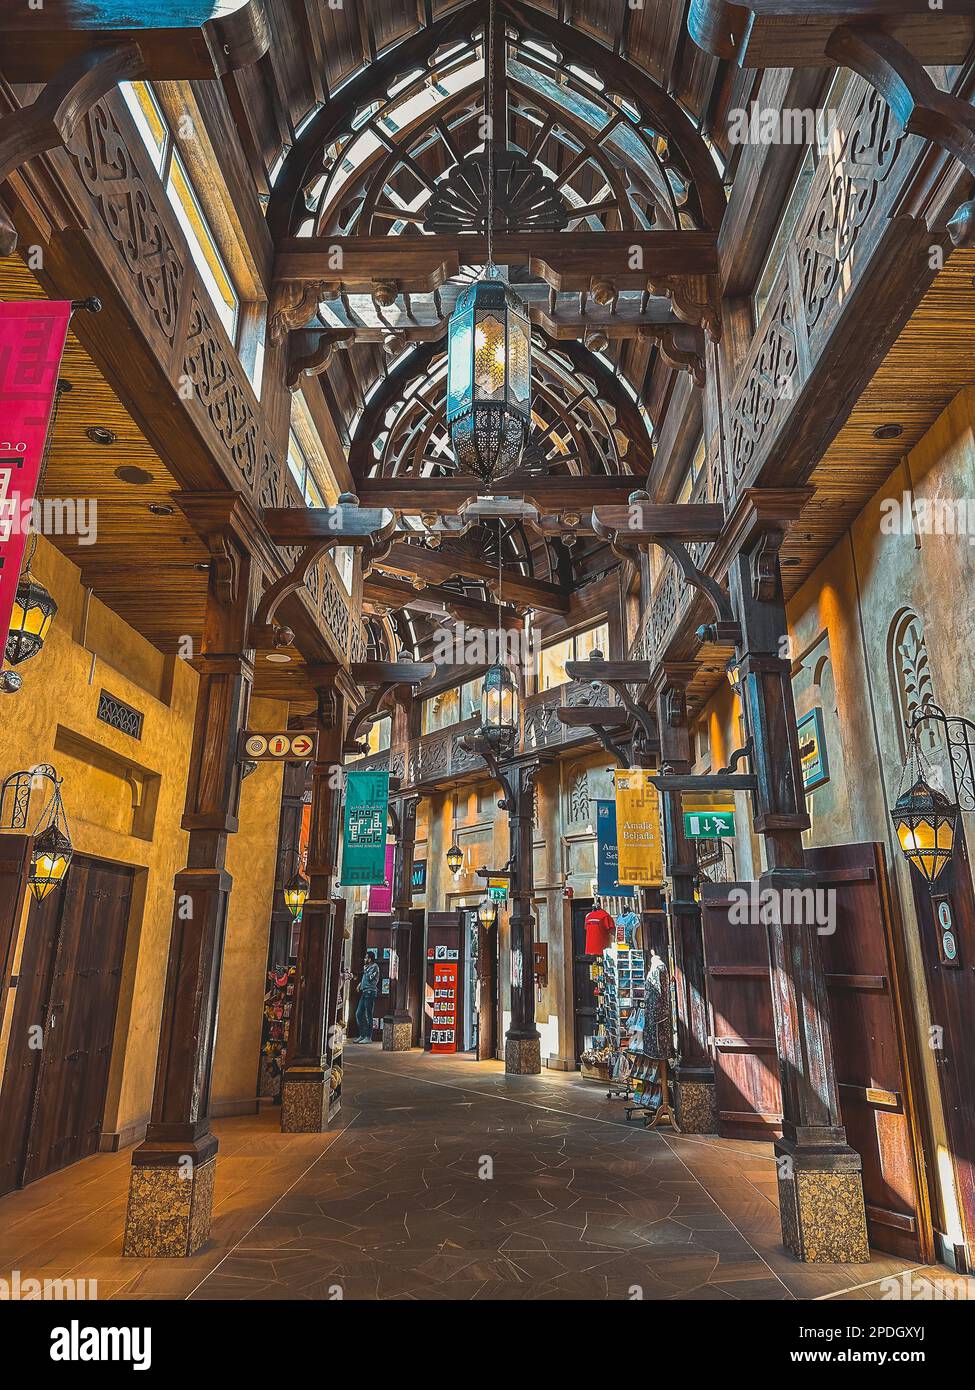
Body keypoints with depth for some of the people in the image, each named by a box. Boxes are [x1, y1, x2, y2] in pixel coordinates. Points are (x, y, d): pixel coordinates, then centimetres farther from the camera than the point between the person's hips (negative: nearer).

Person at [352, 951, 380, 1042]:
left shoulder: (374, 967, -7)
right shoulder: (368, 967, 20)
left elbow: (369, 978, -17)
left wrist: (365, 970, -5)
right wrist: (360, 983, 14)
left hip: (370, 993, -9)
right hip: (364, 993, 9)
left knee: (368, 1015, -6)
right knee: (358, 1014, 8)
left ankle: (368, 1037, -1)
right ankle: (362, 1035, 16)